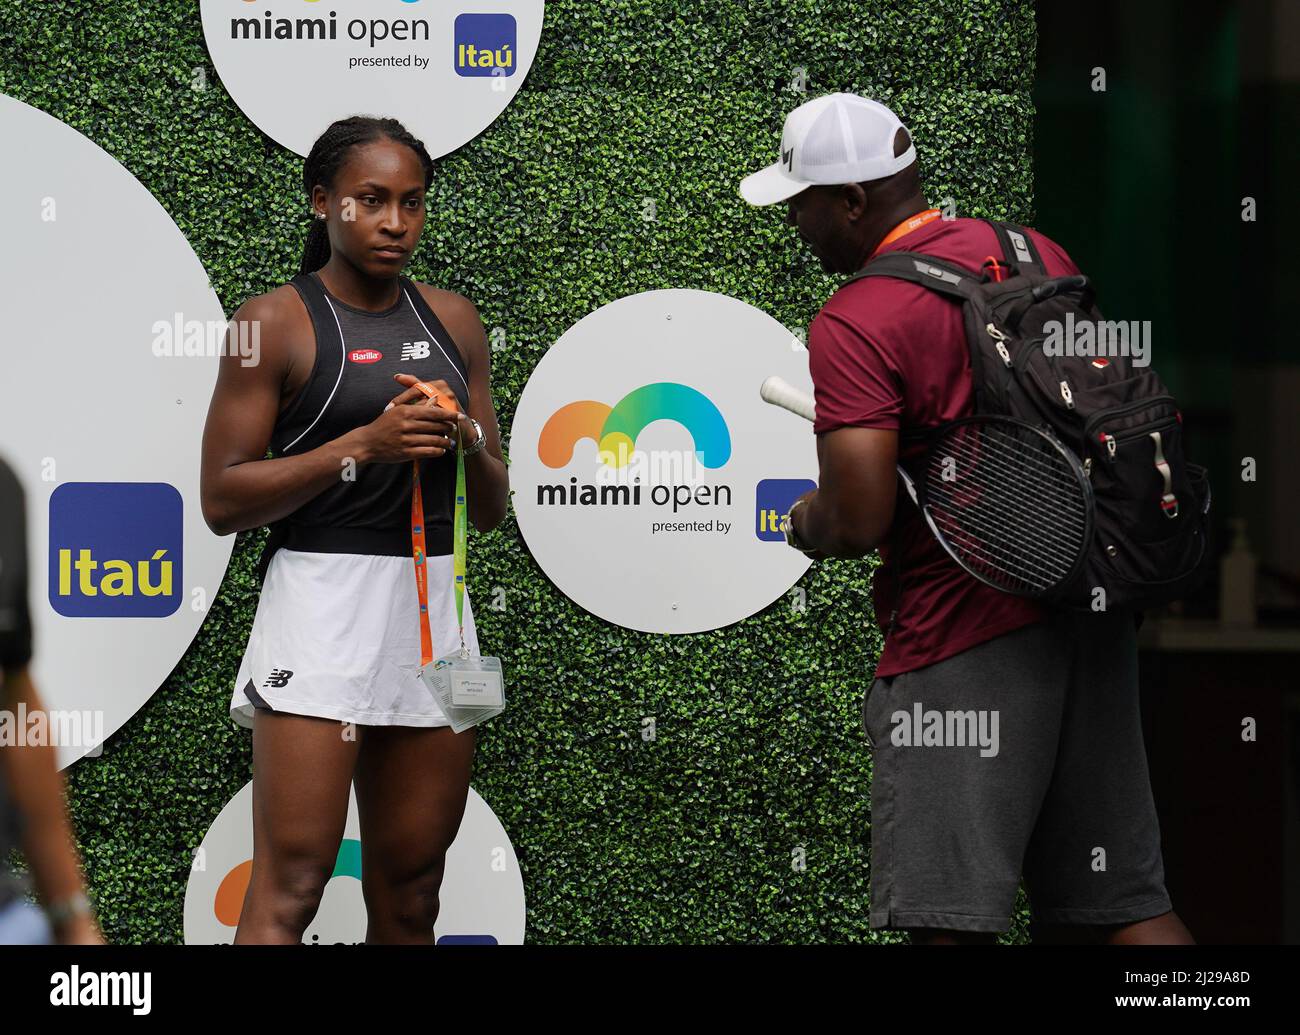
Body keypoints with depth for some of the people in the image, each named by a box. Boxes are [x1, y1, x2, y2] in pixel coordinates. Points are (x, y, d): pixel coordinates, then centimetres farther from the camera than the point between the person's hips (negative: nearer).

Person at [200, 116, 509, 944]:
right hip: (323, 603, -6)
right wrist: (363, 445, -16)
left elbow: (491, 510, 18)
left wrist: (470, 441, -4)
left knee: (410, 892, 7)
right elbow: (222, 501, -8)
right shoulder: (276, 323, -2)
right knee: (292, 882, -13)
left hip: (433, 607, 6)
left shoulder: (452, 322, 14)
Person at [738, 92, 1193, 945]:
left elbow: (857, 522, -19)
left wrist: (805, 525, 3)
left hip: (962, 633, -8)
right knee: (1122, 904, 11)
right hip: (1092, 615, 8)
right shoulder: (1041, 258, 9)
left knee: (950, 918, -4)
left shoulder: (855, 324, -13)